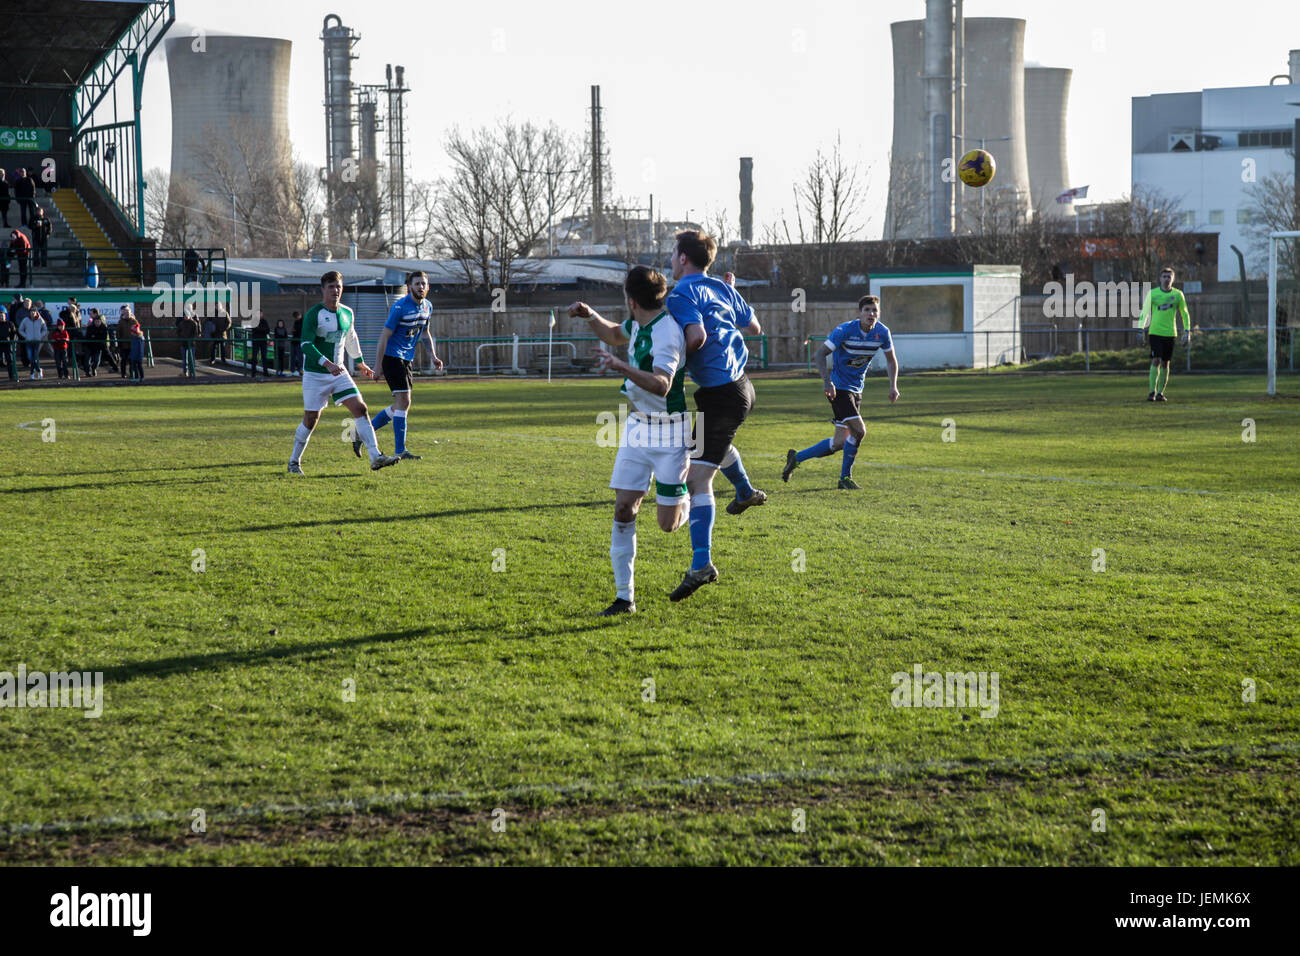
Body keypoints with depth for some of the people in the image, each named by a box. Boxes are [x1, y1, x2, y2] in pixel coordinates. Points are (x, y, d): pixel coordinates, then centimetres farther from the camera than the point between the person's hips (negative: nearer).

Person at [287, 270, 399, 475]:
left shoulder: (347, 313, 7)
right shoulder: (313, 314, -13)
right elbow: (306, 345, -22)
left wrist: (360, 362, 36)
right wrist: (327, 363, -34)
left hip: (338, 372, 5)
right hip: (314, 375, -5)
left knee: (360, 409, -10)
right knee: (311, 419, 0)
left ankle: (376, 457, -15)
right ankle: (294, 462, 20)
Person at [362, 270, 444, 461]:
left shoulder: (427, 307, 7)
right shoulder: (400, 307, -17)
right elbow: (384, 336, -15)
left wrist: (433, 356, 11)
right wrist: (378, 366, -17)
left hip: (406, 359, 9)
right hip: (392, 357, -9)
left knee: (401, 406, 10)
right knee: (403, 401, -15)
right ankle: (400, 450, -12)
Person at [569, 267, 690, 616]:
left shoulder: (667, 333, -23)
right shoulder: (640, 324, 5)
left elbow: (661, 386, -37)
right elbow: (613, 335, 29)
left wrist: (624, 368, -51)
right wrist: (589, 314, 11)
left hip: (669, 433, -8)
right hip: (637, 427, 8)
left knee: (668, 523, -4)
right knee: (623, 509, -4)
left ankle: (686, 492, 34)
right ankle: (625, 597, 0)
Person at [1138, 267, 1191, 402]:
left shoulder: (1178, 294, 5)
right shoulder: (1152, 293, 1)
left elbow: (1184, 314, 11)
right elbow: (1144, 312, 4)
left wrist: (1187, 331, 3)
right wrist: (1141, 329, -6)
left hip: (1170, 333, 2)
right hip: (1155, 332, -2)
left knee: (1165, 363, 4)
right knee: (1156, 361, -11)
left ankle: (1160, 392, 11)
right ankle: (1152, 392, -9)